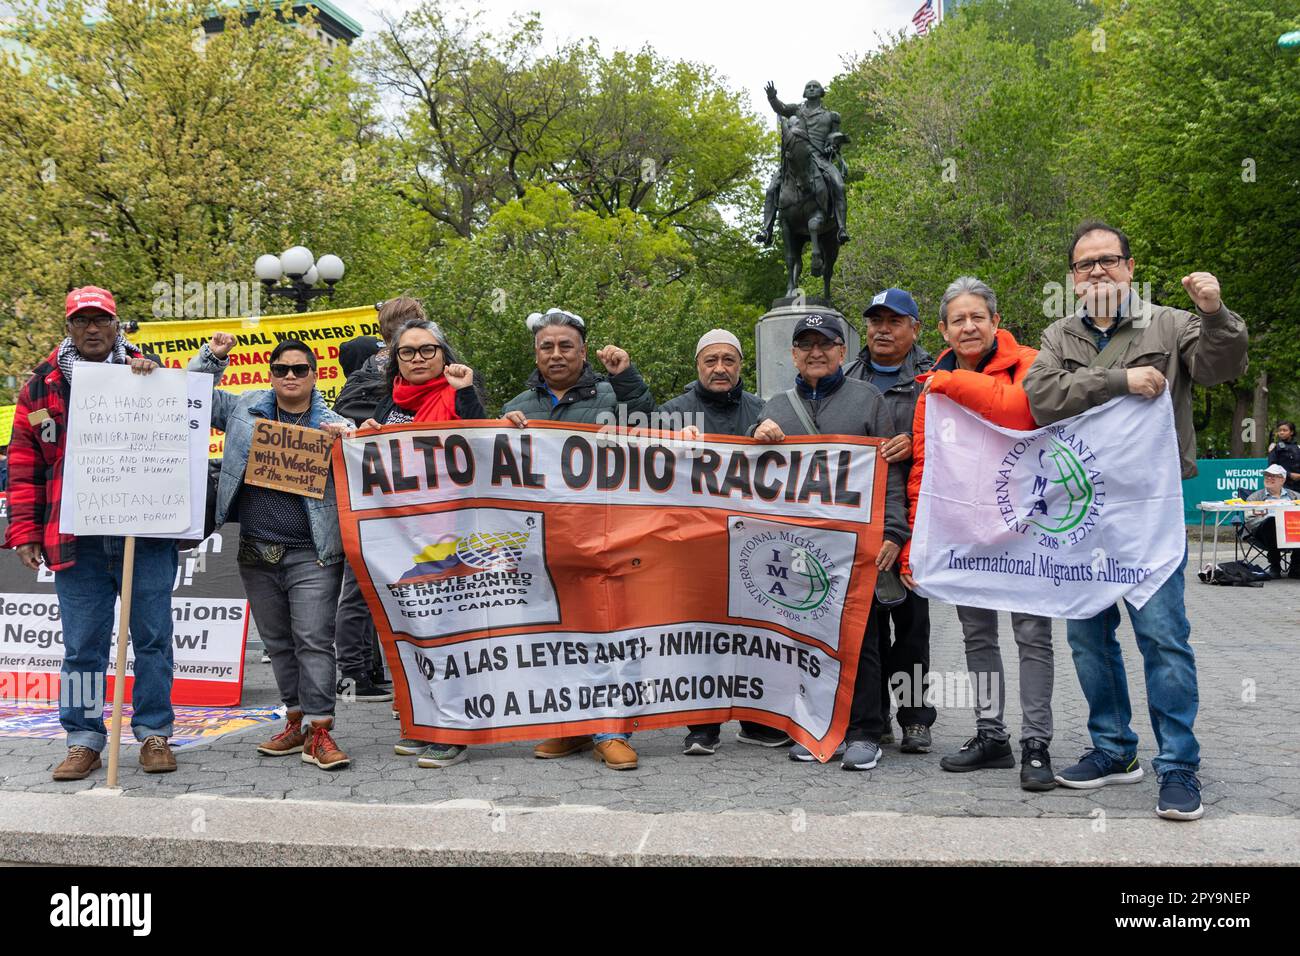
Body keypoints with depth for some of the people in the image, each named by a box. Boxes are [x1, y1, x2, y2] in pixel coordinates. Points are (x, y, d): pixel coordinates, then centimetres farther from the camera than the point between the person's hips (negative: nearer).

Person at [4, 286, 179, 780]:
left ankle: (154, 734, 15)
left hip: (145, 532, -1)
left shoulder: (148, 373, 7)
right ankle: (84, 740, 15)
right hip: (75, 538, 1)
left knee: (152, 637, 4)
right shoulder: (42, 386, 9)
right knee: (82, 644, 6)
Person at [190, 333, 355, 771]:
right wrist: (212, 357, 6)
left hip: (311, 554, -4)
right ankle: (295, 719, 23)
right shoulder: (245, 408, 9)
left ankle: (319, 730, -7)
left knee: (313, 640, -9)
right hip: (257, 552, 4)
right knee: (277, 641, 12)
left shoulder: (333, 425, 2)